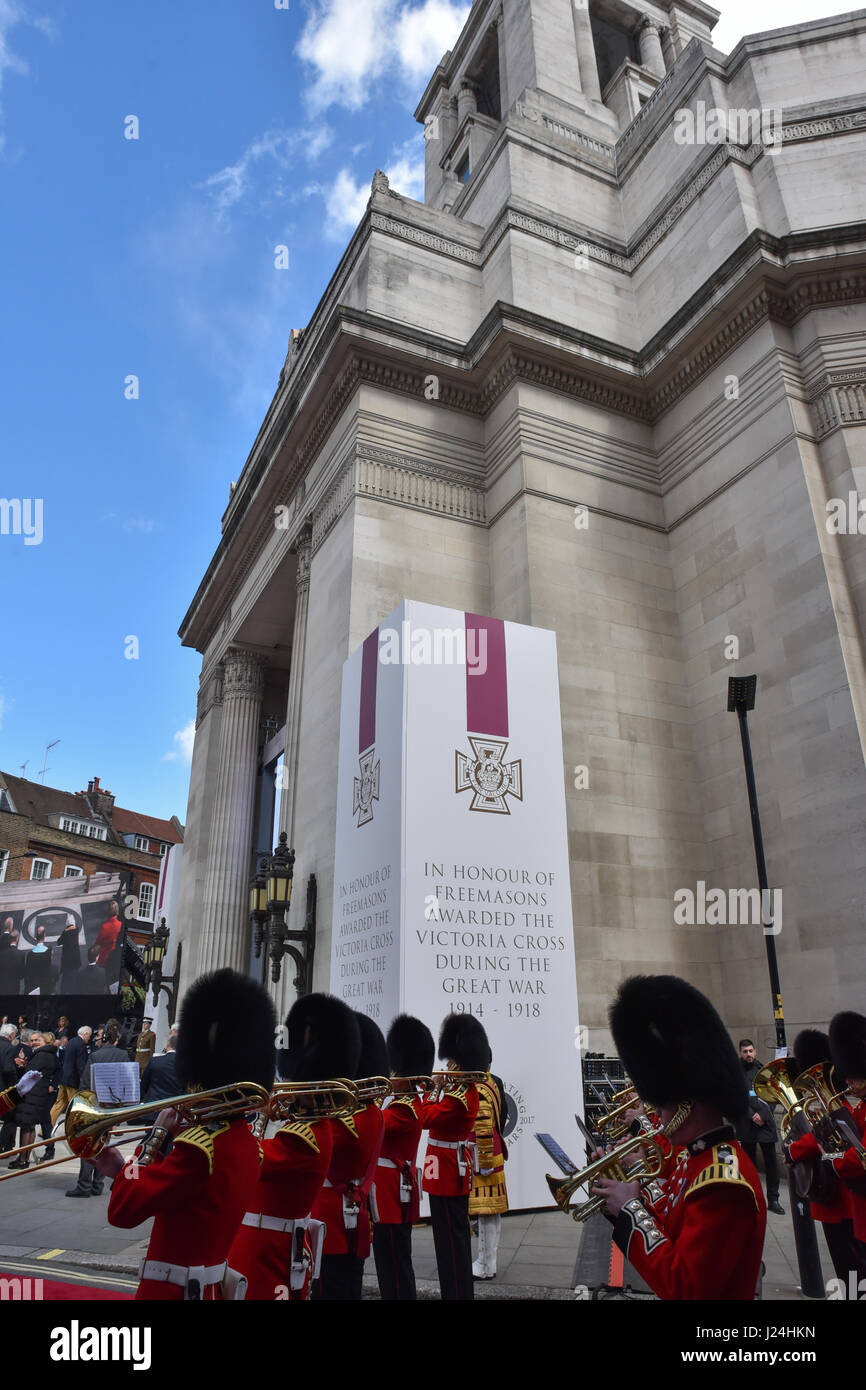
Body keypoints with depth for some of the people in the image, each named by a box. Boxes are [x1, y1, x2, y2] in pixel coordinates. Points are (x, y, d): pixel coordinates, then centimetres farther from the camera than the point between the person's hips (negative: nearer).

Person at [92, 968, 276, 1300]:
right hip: (215, 1285, 9)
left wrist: (157, 1135, -15)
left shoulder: (200, 1145, -26)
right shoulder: (247, 1142, 3)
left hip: (175, 1289, -9)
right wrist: (124, 1170, 5)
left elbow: (122, 1210, -23)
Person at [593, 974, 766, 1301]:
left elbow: (684, 1287, -25)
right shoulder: (690, 1155, 3)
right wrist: (626, 1198, -4)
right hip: (673, 1292, 8)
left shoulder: (724, 1181, -26)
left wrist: (630, 1209, -19)